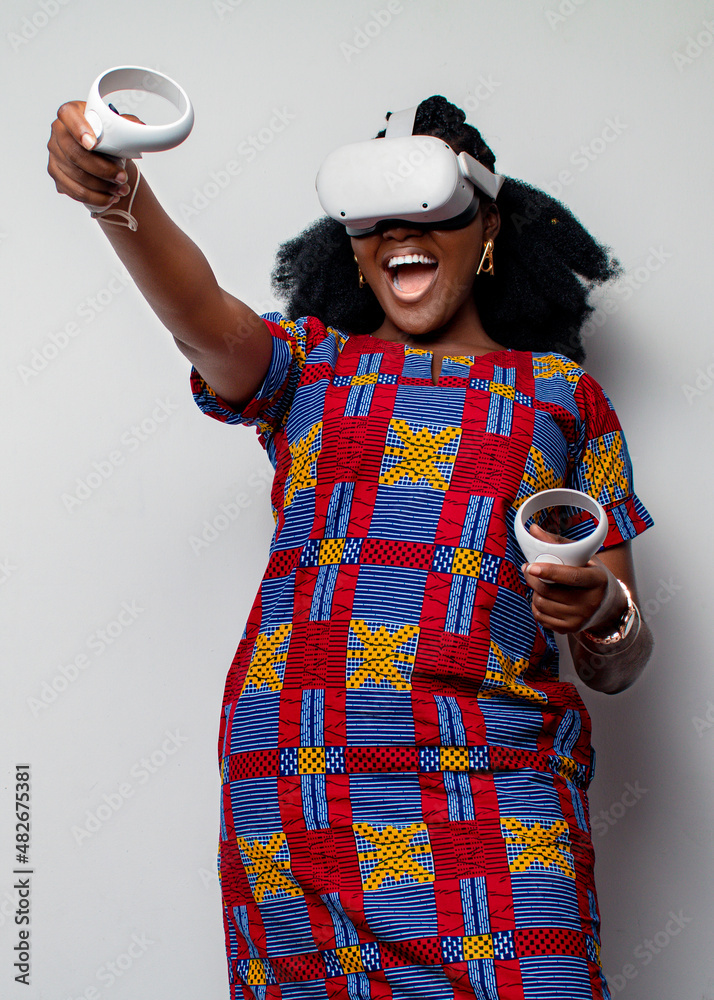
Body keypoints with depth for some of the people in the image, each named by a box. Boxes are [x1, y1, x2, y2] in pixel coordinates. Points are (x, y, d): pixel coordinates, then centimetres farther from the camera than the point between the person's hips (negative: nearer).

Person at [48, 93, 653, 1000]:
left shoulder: (562, 391, 13)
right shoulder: (309, 363, 15)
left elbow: (617, 667, 13)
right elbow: (202, 314, -10)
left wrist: (602, 617, -11)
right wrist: (118, 195, -29)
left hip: (491, 793, 0)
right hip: (291, 796, 1)